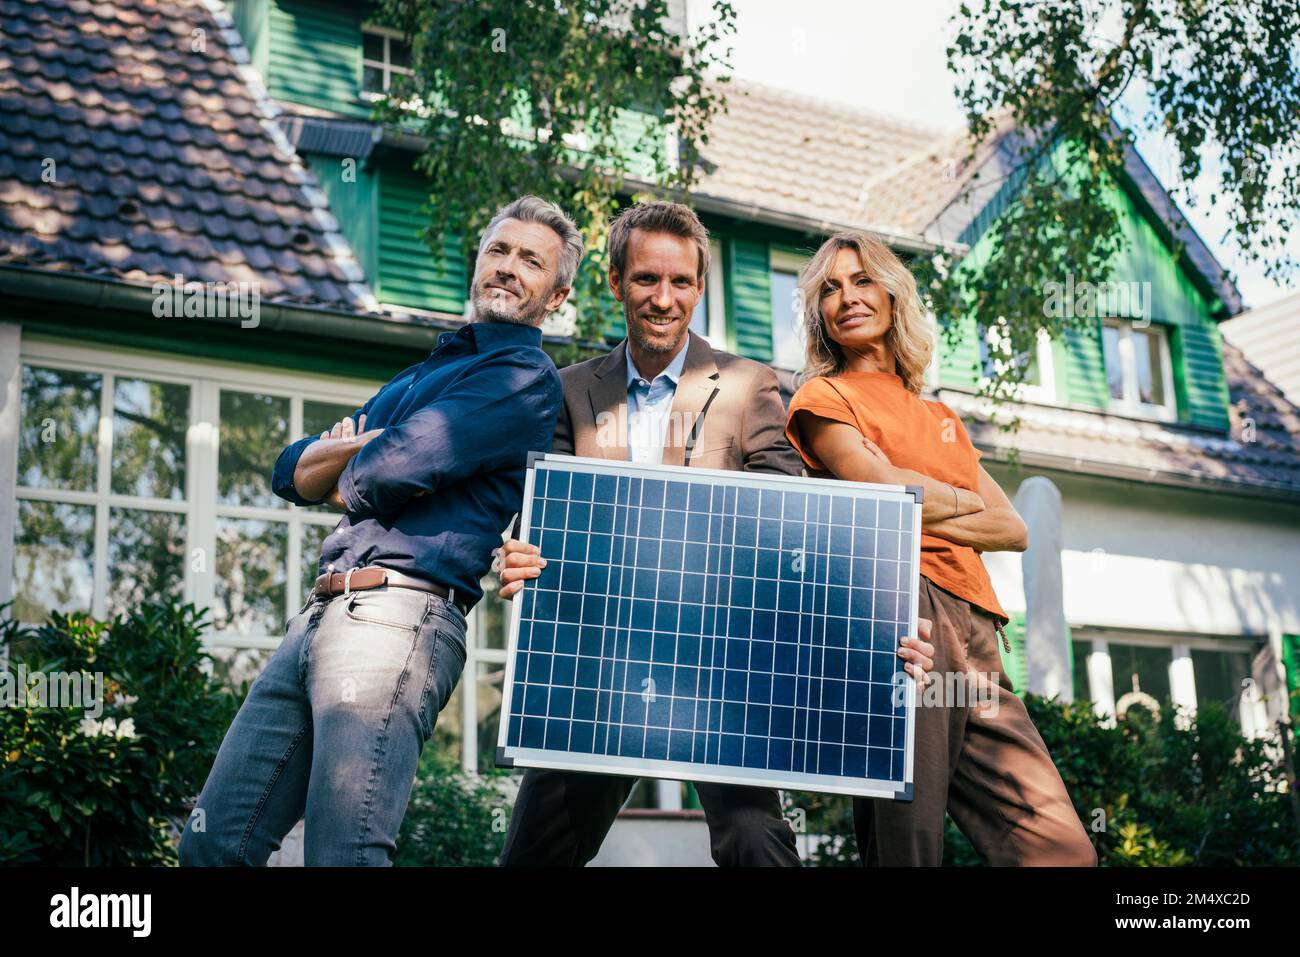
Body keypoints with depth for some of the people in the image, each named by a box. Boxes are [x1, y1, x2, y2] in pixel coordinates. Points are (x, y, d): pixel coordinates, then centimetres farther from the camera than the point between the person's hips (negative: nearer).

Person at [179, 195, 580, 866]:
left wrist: (345, 480, 9)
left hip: (396, 615, -9)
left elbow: (393, 470, -14)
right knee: (211, 844, 8)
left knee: (342, 854, -14)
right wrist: (364, 447, 1)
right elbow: (291, 471, 22)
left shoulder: (526, 375, -1)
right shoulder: (422, 375, 27)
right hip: (322, 613, 9)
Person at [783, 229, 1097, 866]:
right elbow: (885, 487, -7)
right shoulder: (822, 397, 11)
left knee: (1061, 848, -7)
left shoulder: (941, 419, 29)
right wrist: (960, 497, 12)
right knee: (906, 843, -12)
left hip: (972, 630, 6)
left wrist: (927, 516, 1)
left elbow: (1014, 529, 18)